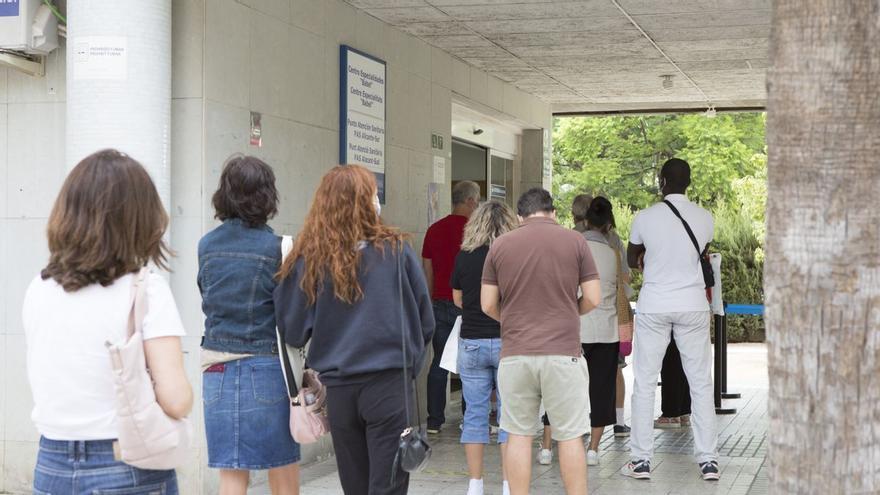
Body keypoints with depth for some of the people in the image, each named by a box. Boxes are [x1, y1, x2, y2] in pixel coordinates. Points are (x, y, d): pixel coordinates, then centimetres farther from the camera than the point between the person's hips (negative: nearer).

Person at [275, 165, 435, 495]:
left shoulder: (308, 261, -4)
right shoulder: (396, 250, -4)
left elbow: (293, 331, -1)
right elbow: (425, 320, 4)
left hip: (338, 388, 2)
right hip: (390, 383, -2)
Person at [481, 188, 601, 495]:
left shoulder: (500, 245, 4)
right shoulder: (574, 241, 0)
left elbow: (488, 305, 4)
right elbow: (592, 299, 0)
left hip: (515, 353, 1)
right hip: (563, 352, -1)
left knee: (519, 435, 8)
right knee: (570, 436, 5)